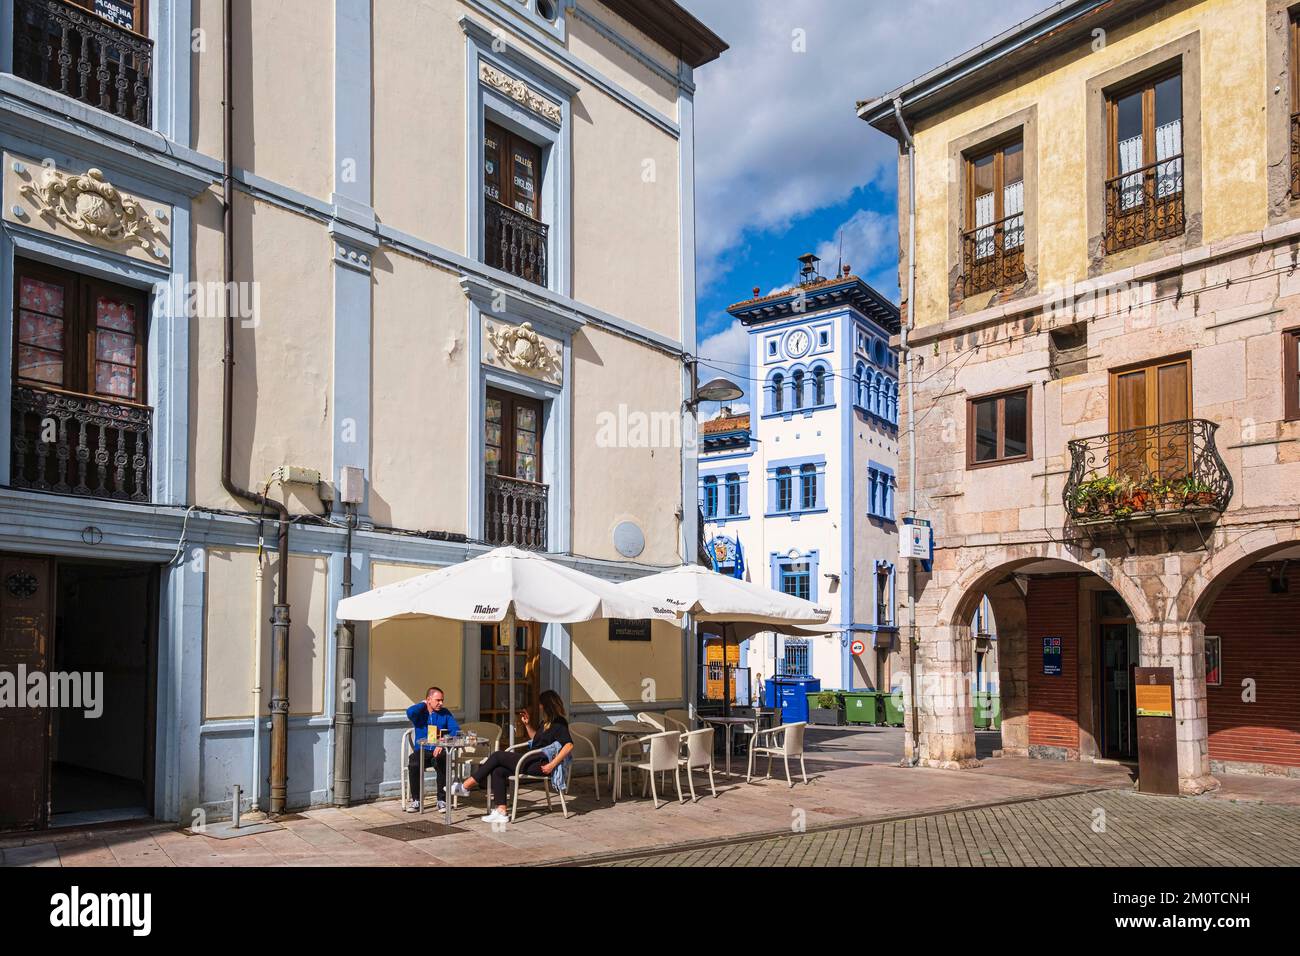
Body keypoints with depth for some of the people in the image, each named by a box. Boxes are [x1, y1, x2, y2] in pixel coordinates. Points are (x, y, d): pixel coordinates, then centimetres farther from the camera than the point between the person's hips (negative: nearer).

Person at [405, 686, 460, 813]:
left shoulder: (445, 713, 8)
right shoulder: (419, 713, 5)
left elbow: (456, 730, -4)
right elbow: (410, 712, -20)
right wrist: (423, 704, -3)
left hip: (439, 750, 0)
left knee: (444, 764, -33)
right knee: (413, 765, -32)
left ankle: (442, 800, -17)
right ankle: (416, 800, -15)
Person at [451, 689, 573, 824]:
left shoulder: (559, 724, -9)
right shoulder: (546, 722, 21)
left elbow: (569, 745, -23)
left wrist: (552, 765, -25)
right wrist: (527, 724, 22)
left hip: (540, 764, -10)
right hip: (532, 761, 10)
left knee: (498, 756, -12)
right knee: (497, 771, -9)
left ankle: (465, 786, -5)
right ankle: (501, 811, -11)